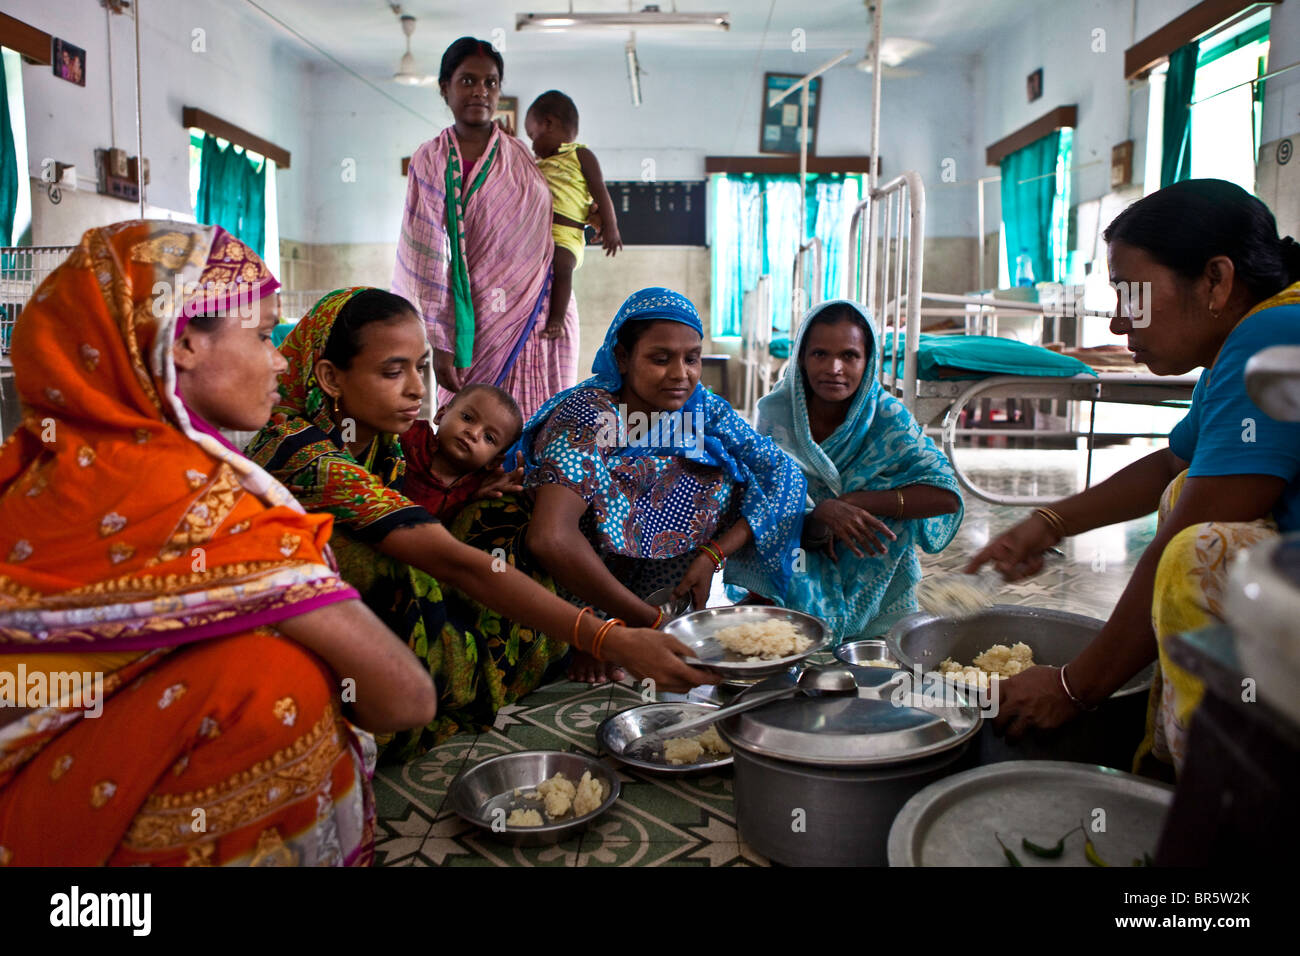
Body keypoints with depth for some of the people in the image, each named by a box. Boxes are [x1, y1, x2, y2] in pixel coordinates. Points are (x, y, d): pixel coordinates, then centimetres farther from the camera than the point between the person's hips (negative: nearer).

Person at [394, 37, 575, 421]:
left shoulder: (524, 158, 9)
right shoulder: (430, 160, 1)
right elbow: (426, 255, -4)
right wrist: (440, 342, -10)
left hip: (533, 319, 2)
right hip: (472, 321, -2)